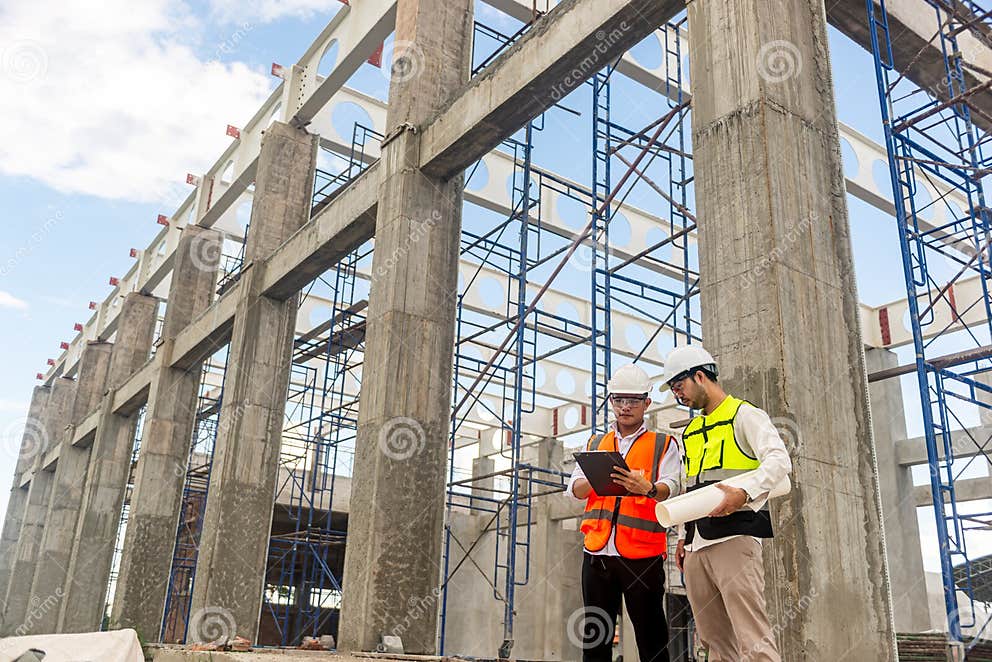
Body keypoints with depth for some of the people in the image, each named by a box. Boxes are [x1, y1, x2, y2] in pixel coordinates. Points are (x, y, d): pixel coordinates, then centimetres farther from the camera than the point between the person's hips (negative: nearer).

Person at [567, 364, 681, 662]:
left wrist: (647, 488, -30)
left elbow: (671, 488, -7)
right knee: (594, 638, 7)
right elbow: (575, 489, 9)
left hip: (643, 555, -3)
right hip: (597, 551, 3)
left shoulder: (664, 445, 8)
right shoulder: (594, 445, 18)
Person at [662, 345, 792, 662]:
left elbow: (779, 460, -15)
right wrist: (683, 536, 19)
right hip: (697, 546, 8)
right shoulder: (690, 431, 24)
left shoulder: (744, 414, 0)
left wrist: (744, 493, -30)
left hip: (734, 538, -8)